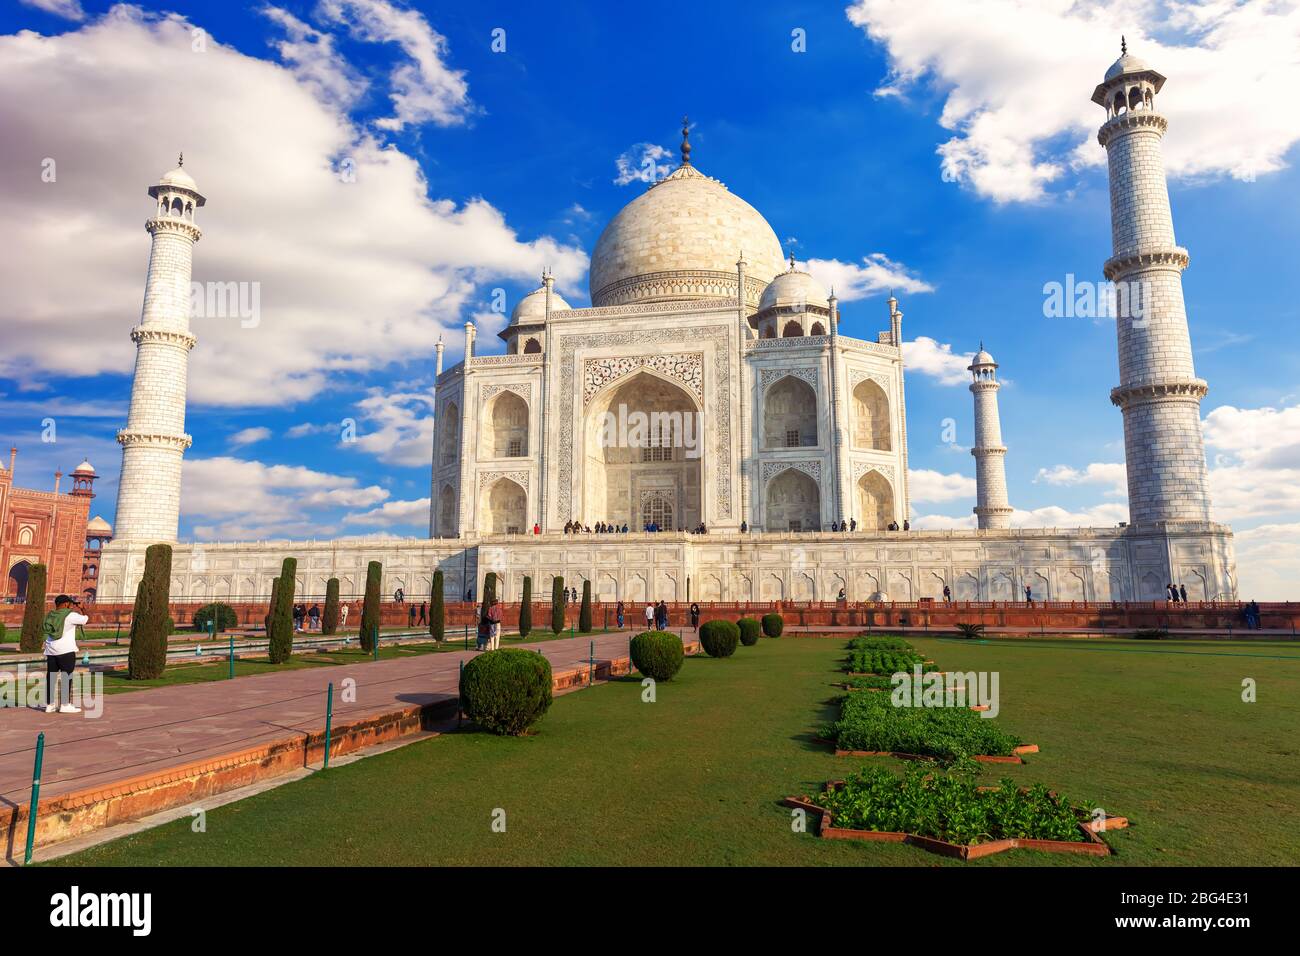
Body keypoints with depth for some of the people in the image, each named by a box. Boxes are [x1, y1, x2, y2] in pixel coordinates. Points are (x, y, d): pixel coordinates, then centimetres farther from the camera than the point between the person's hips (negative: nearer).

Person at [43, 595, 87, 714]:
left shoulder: (50, 615, 12)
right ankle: (65, 705, -2)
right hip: (66, 650, -7)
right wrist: (79, 610, 10)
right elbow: (88, 620, -3)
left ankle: (50, 705, 12)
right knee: (66, 677, -2)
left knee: (51, 677, 8)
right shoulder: (70, 615, -8)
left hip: (51, 651, 7)